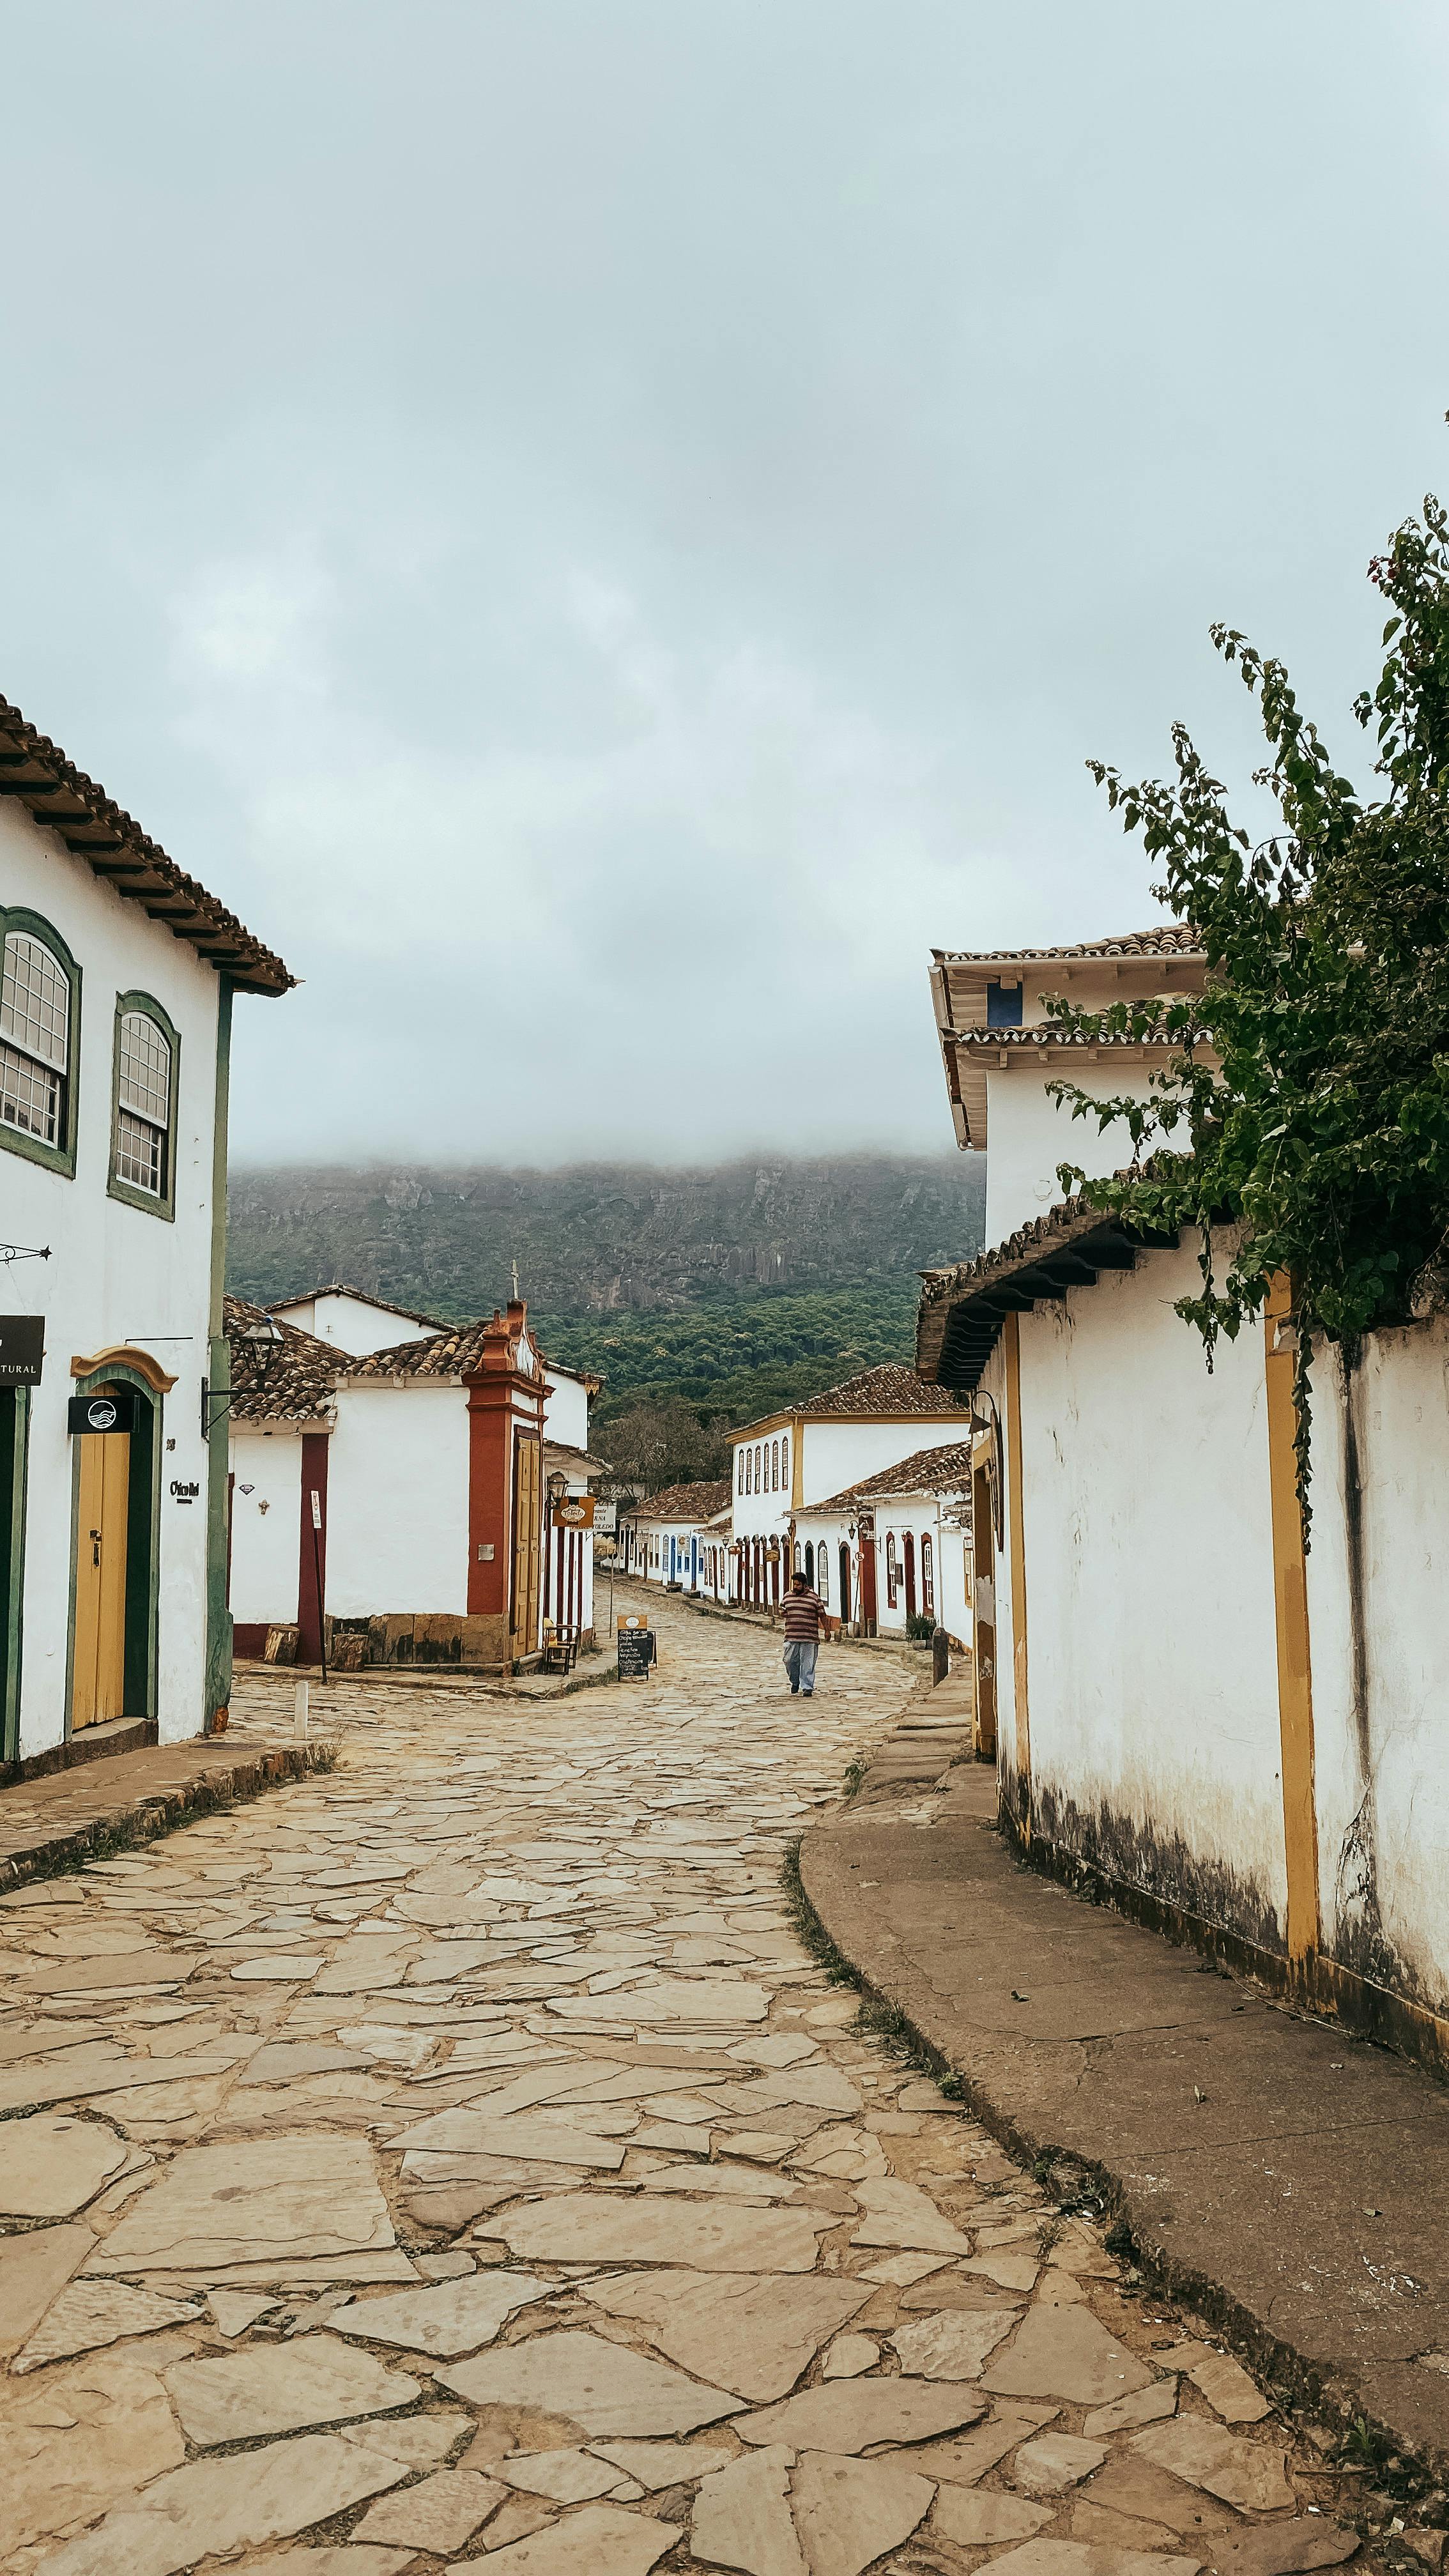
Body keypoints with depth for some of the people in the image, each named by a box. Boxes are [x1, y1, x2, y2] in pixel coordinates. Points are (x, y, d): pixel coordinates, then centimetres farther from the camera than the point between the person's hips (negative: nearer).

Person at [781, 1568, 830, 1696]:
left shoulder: (814, 1597, 1)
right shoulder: (787, 1596, 11)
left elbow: (822, 1615, 5)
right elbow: (783, 1612, 23)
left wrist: (827, 1630, 4)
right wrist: (782, 1611, 1)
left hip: (809, 1638, -3)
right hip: (791, 1637, 3)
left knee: (808, 1664, -4)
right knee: (790, 1661, 3)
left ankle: (807, 1687, 1)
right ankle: (795, 1683, 26)